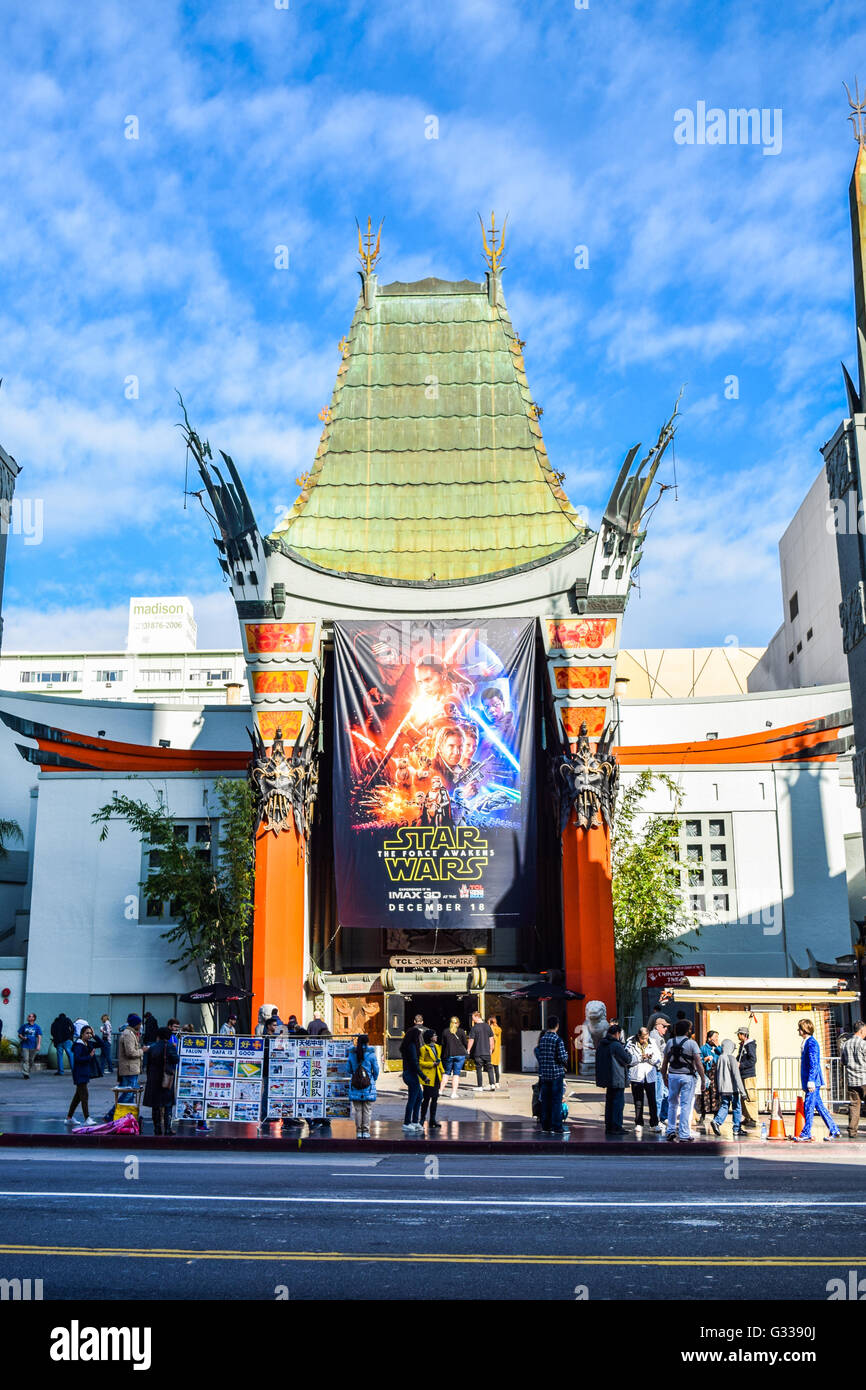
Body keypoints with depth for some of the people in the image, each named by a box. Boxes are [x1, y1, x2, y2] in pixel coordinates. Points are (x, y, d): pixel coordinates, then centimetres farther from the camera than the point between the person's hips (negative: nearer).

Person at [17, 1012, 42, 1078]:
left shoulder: (37, 1027, 2)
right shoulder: (24, 1026, 7)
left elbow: (39, 1036, -3)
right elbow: (19, 1034, 12)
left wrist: (39, 1045, -15)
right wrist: (22, 1037, -10)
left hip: (33, 1046, 0)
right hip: (25, 1045, 0)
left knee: (30, 1060, 8)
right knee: (25, 1060, -11)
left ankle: (28, 1072, 25)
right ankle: (25, 1074, -13)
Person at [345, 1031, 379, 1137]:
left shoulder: (352, 1054, 0)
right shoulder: (371, 1054, -7)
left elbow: (348, 1069, 6)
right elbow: (376, 1070, 0)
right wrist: (374, 1079, 19)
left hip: (355, 1086, 2)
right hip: (368, 1086, -2)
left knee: (358, 1110, 9)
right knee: (367, 1110, 6)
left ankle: (359, 1131, 9)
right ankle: (366, 1131, 5)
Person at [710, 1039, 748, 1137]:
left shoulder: (719, 1058, 8)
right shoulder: (731, 1058, -12)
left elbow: (715, 1075, 15)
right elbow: (736, 1075, -15)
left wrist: (717, 1090, 23)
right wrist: (742, 1090, -12)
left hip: (722, 1088, 6)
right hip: (732, 1088, -6)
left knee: (724, 1106, 11)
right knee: (737, 1108, 6)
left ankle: (716, 1121, -11)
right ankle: (737, 1129, 8)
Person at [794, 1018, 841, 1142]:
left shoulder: (811, 1042, -15)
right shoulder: (806, 1042, 16)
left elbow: (813, 1064, -20)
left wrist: (811, 1081, -23)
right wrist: (806, 1083, 25)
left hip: (813, 1081, -10)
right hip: (810, 1081, 10)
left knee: (808, 1106, -6)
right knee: (819, 1105, 13)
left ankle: (806, 1135, -1)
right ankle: (834, 1130, 19)